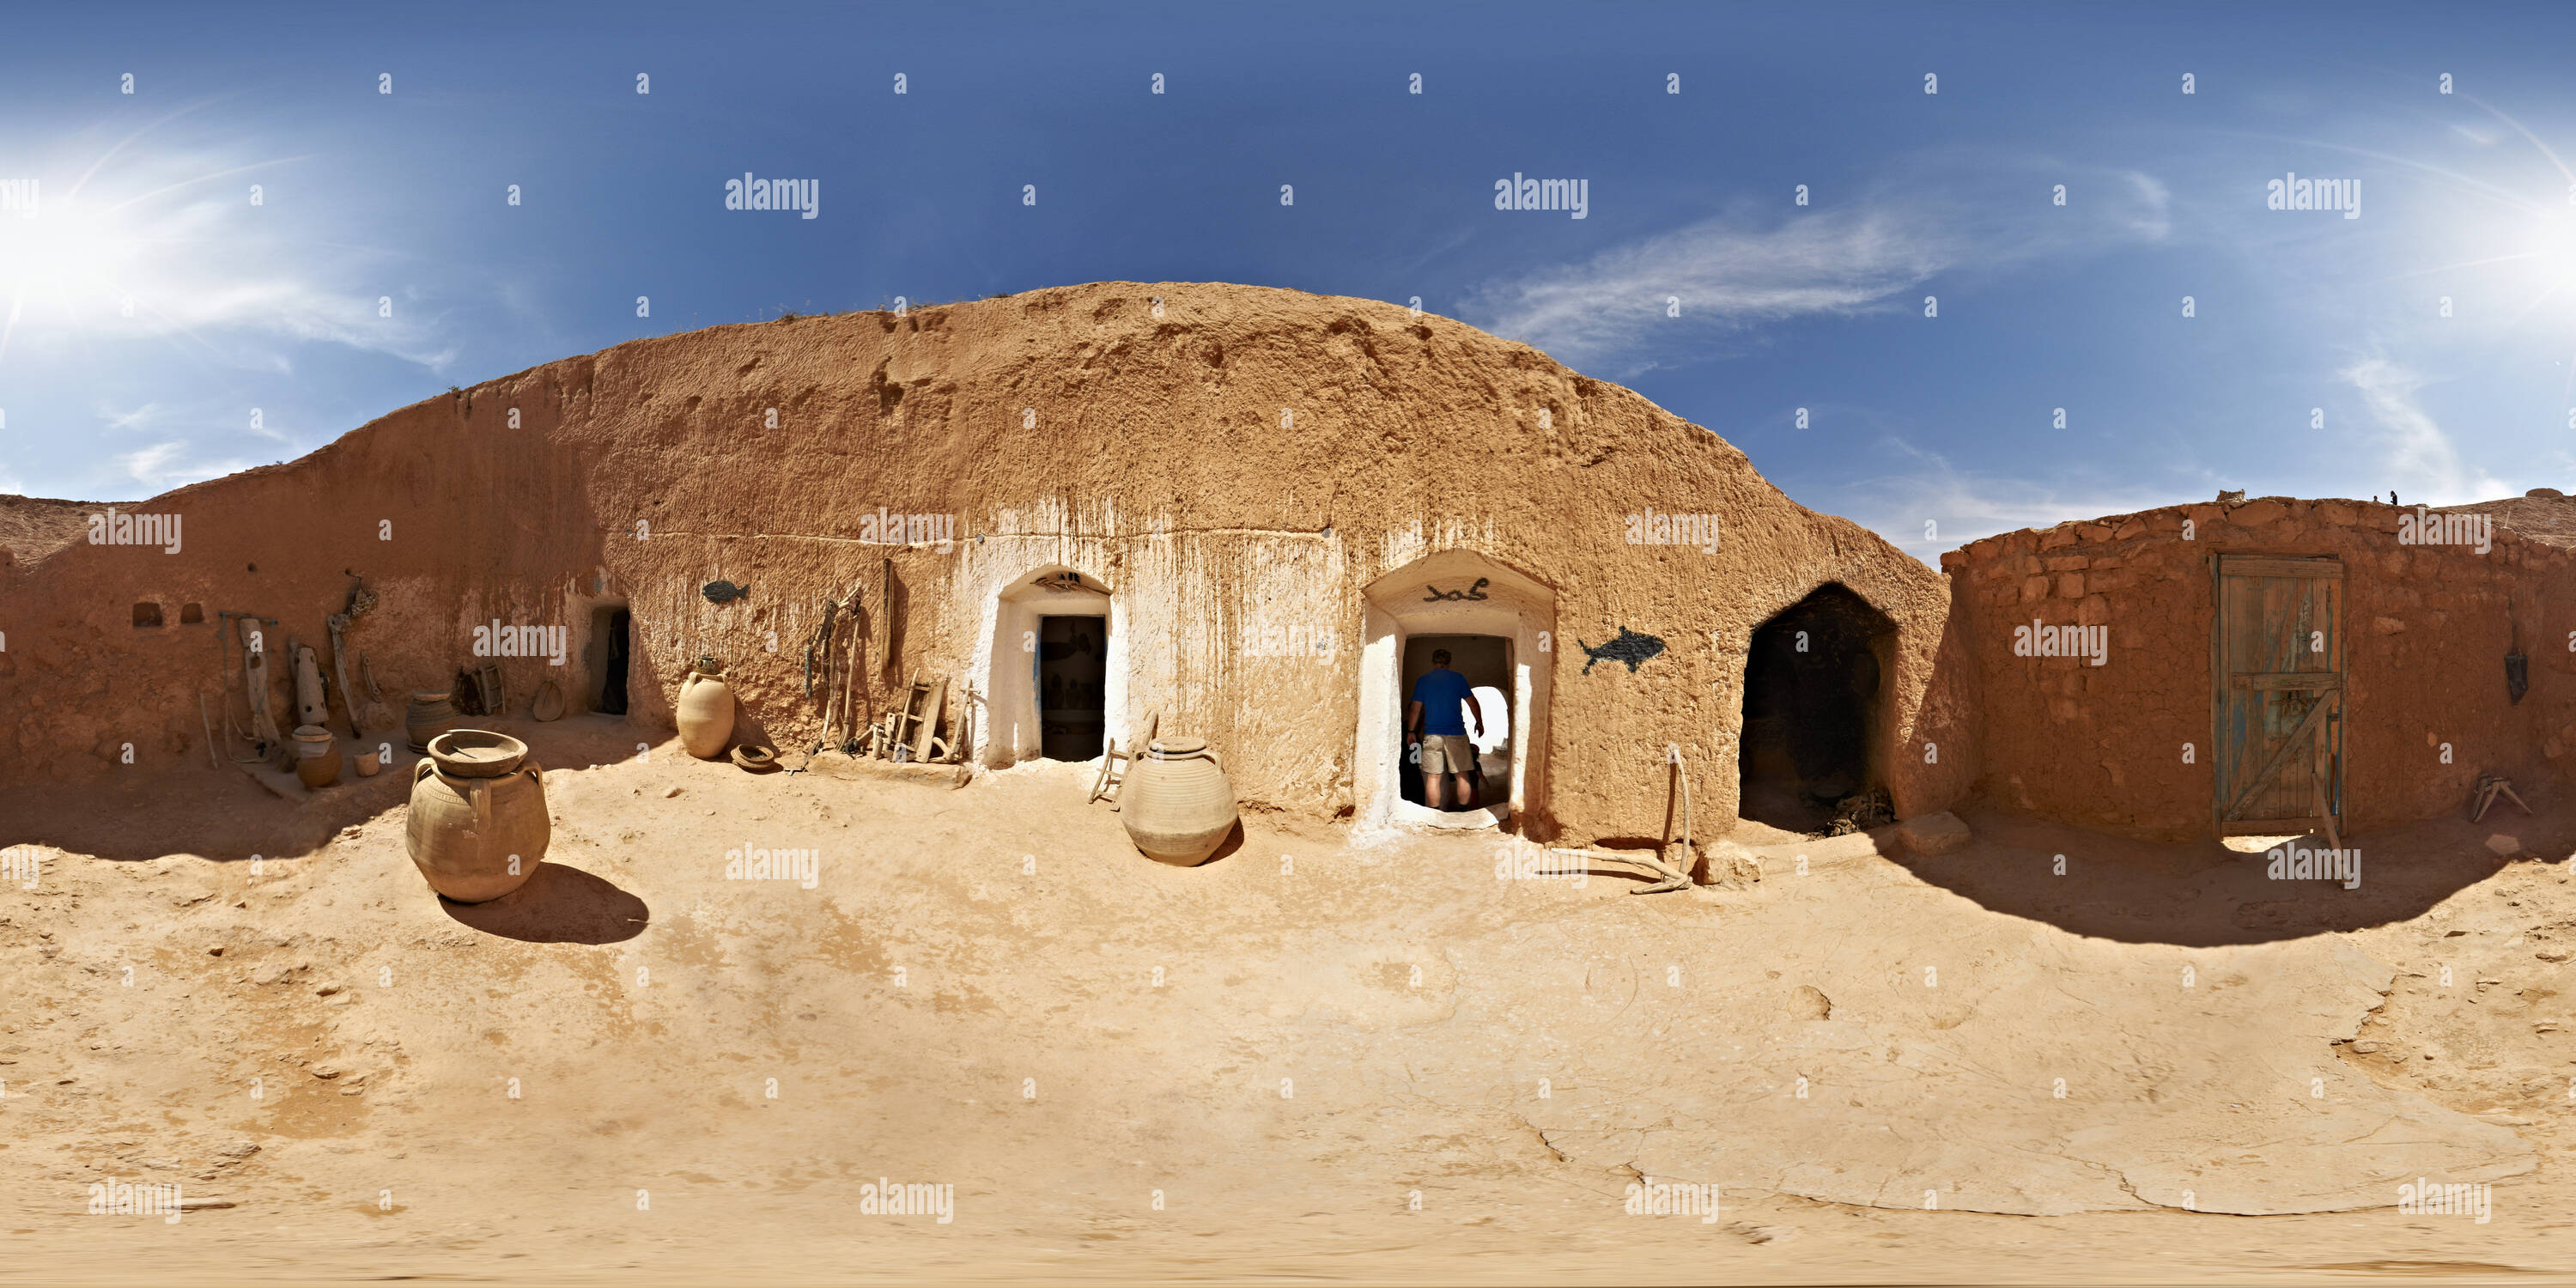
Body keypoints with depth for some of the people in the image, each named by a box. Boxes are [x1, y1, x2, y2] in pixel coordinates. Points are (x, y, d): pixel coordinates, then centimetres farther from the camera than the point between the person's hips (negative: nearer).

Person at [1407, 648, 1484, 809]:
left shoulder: (1422, 681, 7)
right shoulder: (1457, 678, 4)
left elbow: (1416, 709, 8)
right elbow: (1472, 703, 7)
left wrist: (1411, 731, 17)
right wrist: (1479, 722, 21)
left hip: (1432, 735, 1)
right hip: (1456, 734, -1)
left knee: (1433, 777, 1)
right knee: (1462, 775, 5)